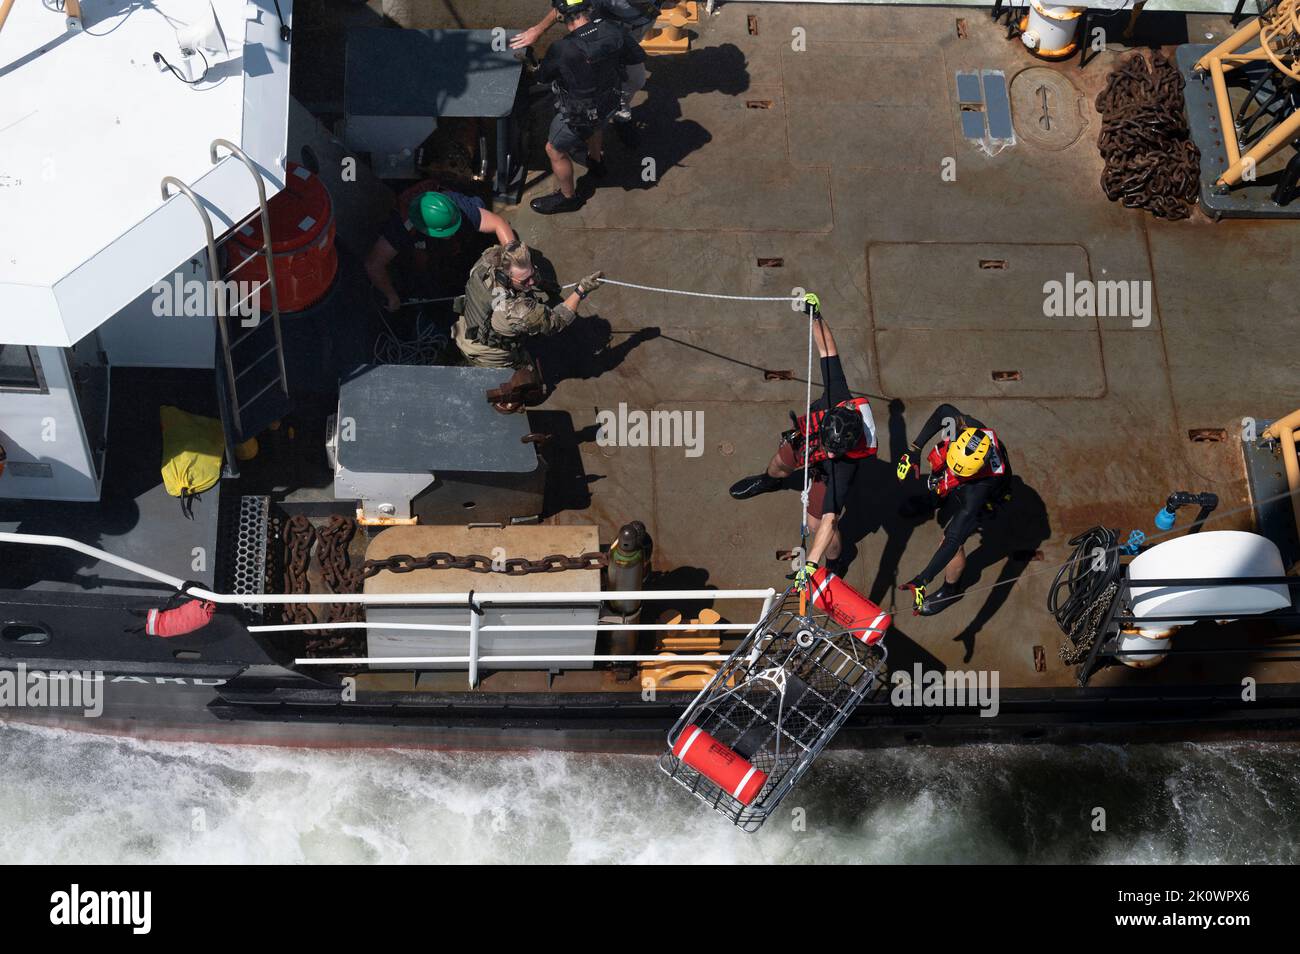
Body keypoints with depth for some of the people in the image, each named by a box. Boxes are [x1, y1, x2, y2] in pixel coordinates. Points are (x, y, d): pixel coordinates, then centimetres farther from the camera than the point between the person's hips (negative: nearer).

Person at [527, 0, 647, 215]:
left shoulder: (562, 50, -35)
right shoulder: (612, 30, -22)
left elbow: (543, 76, -15)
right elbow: (639, 56, -5)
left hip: (578, 114, -5)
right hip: (609, 103, 6)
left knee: (555, 151, 20)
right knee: (595, 125, 39)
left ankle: (568, 198, 39)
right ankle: (596, 162, 66)